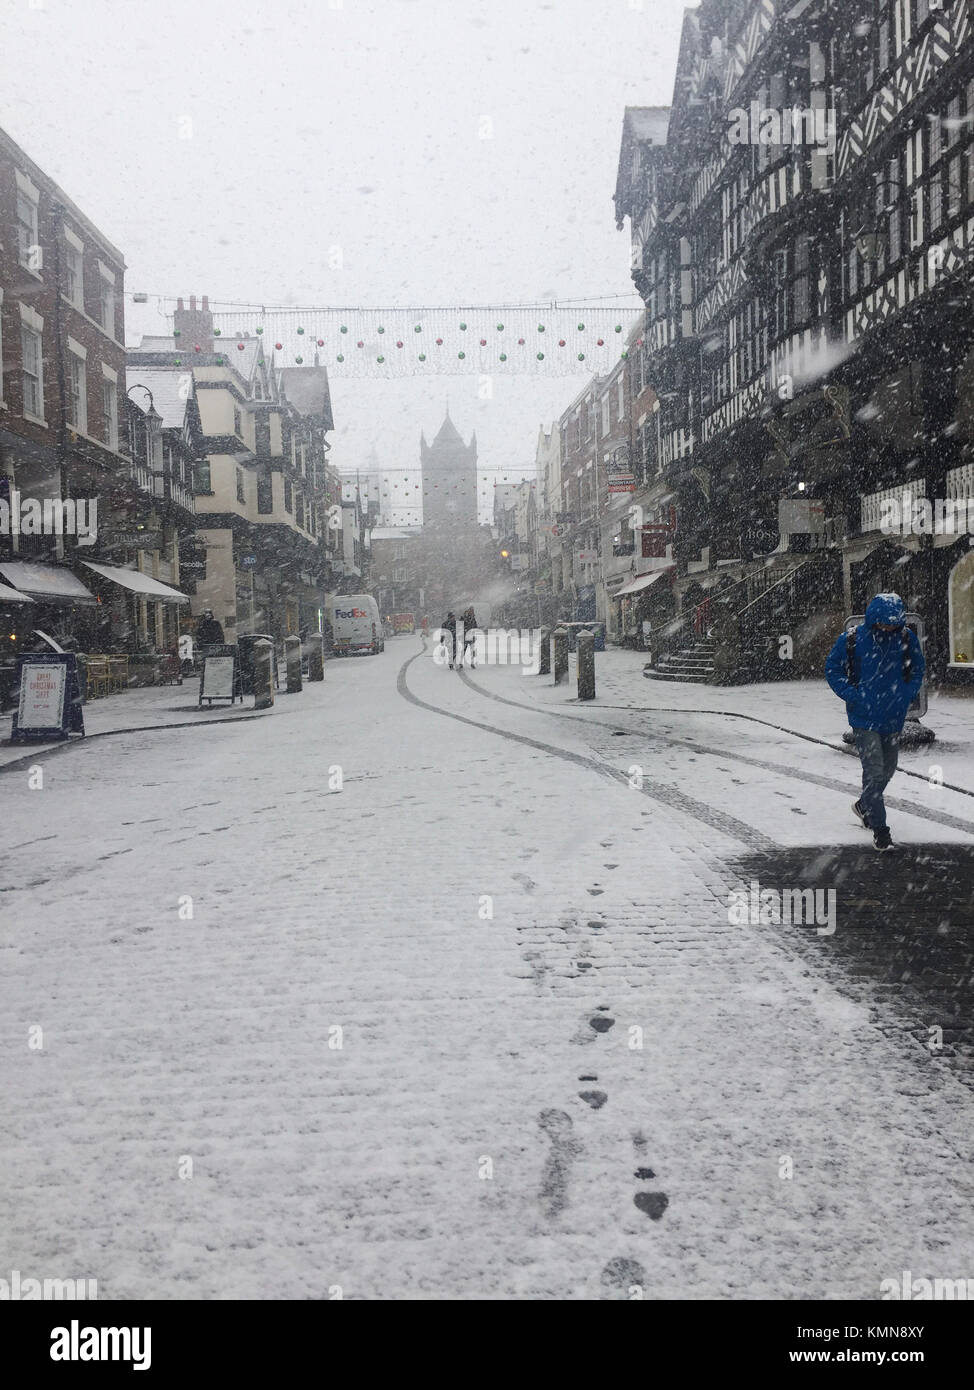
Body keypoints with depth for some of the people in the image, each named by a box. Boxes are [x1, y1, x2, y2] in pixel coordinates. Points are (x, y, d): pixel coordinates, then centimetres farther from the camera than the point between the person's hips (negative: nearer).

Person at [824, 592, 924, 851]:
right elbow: (832, 669, 1)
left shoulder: (907, 638, -1)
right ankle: (879, 828, -1)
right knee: (874, 771, -11)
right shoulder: (852, 639, -10)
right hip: (864, 717, -4)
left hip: (894, 717, 4)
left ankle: (865, 806, 43)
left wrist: (908, 694, -3)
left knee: (887, 769, 17)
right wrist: (852, 695, -11)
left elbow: (917, 669, 13)